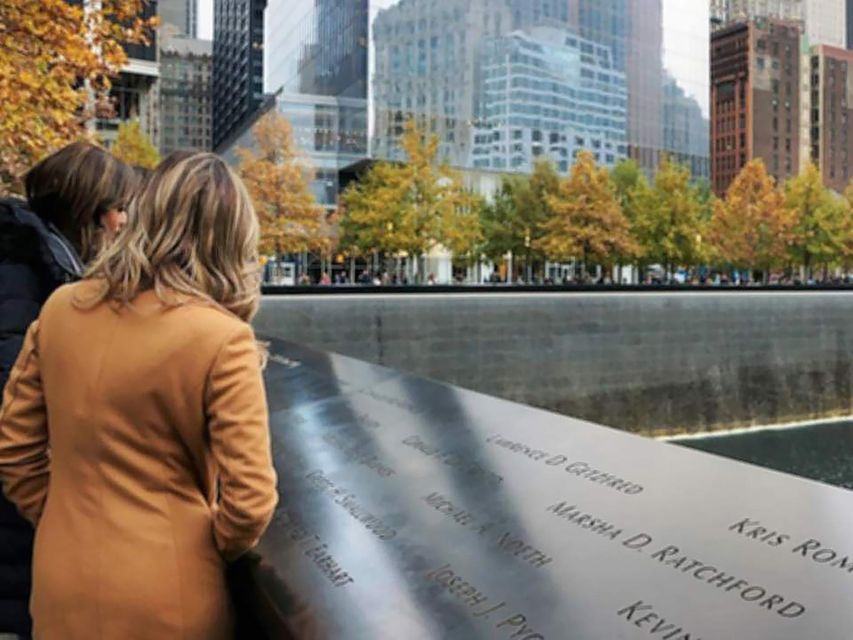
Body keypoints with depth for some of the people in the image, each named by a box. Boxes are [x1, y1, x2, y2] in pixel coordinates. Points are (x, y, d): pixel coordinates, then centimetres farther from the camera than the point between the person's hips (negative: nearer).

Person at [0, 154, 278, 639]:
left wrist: (65, 524, 15)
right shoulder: (222, 338, -20)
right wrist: (214, 550, 0)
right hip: (164, 599, -4)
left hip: (63, 588, 4)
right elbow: (249, 501, -19)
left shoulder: (61, 309, -5)